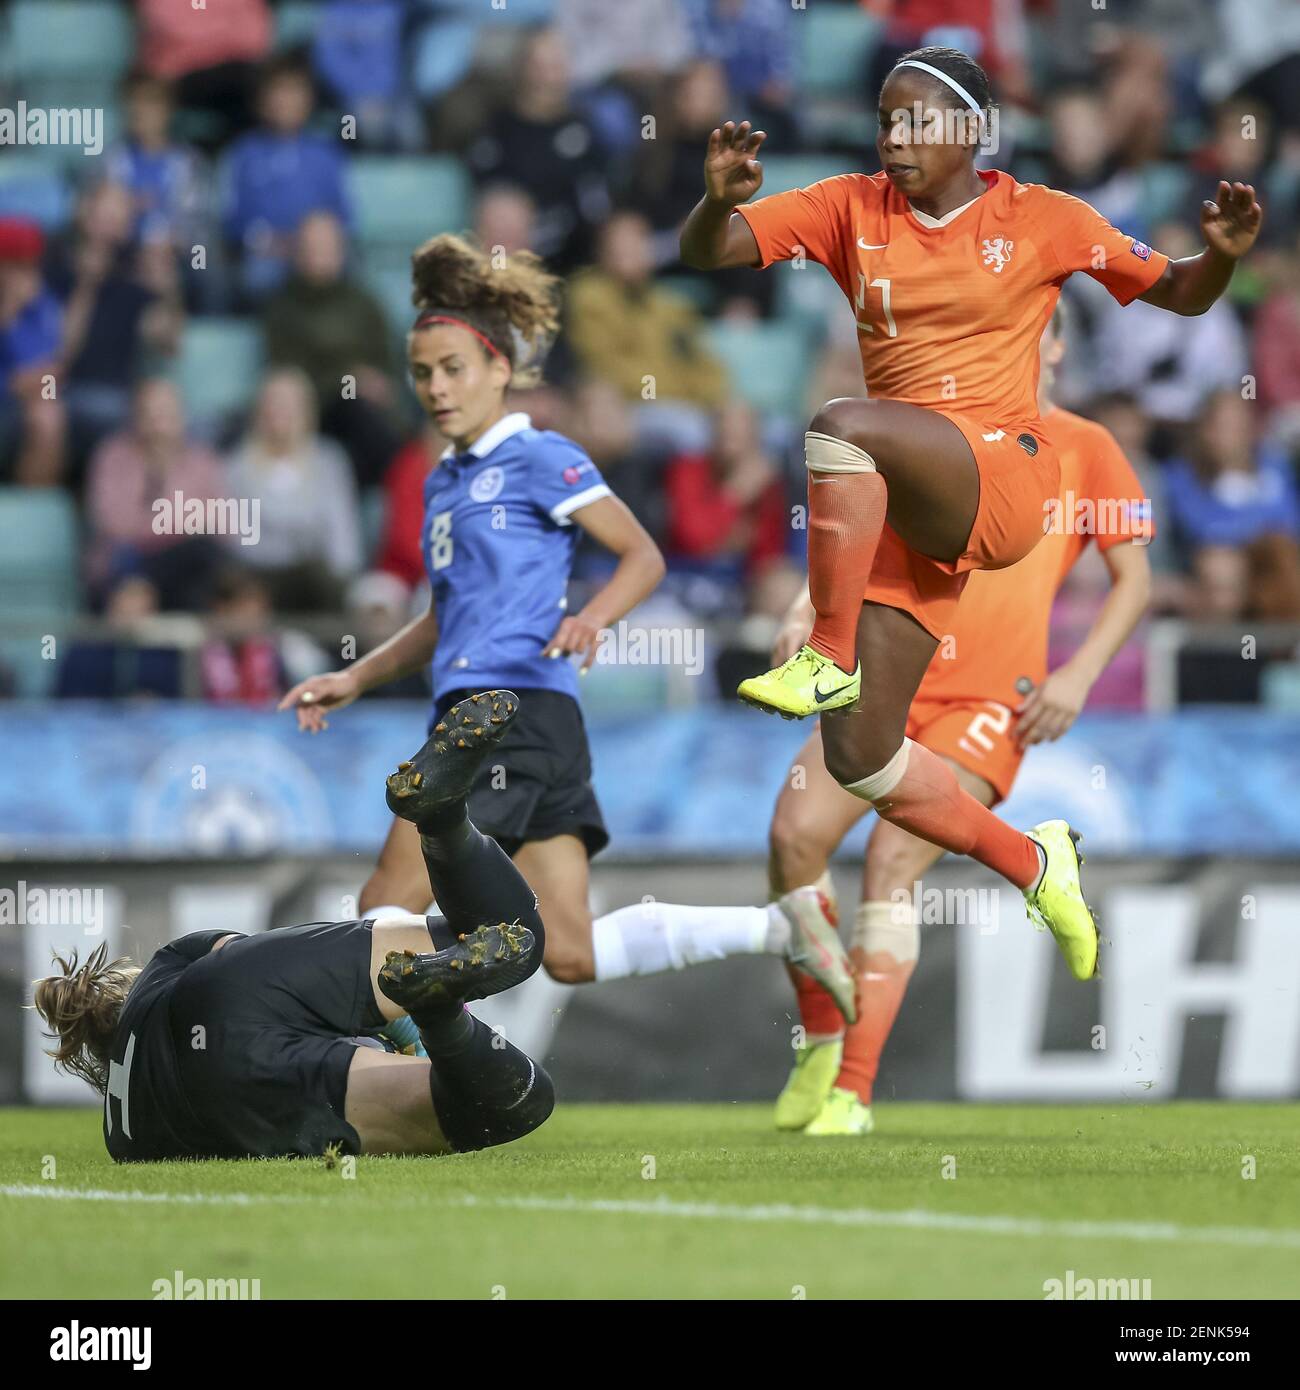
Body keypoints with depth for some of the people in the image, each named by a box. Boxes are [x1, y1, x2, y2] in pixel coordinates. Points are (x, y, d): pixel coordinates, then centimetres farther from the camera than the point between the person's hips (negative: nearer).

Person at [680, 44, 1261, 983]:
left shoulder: (1039, 220, 2)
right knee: (859, 758, 1)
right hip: (900, 512, 5)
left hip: (1004, 478, -5)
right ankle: (1031, 864, 21)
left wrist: (1222, 256, -11)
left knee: (844, 424, -34)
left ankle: (830, 658, -25)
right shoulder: (852, 209, 8)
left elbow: (1180, 294, 11)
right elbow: (707, 252, 0)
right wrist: (721, 200, -23)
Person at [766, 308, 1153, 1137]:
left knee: (894, 861, -20)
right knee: (797, 829, -17)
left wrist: (1078, 676, -7)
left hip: (990, 700, -4)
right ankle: (822, 1042, 0)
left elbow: (1134, 579, 6)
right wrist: (807, 613, 2)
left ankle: (853, 1091, -19)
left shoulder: (1085, 448, 7)